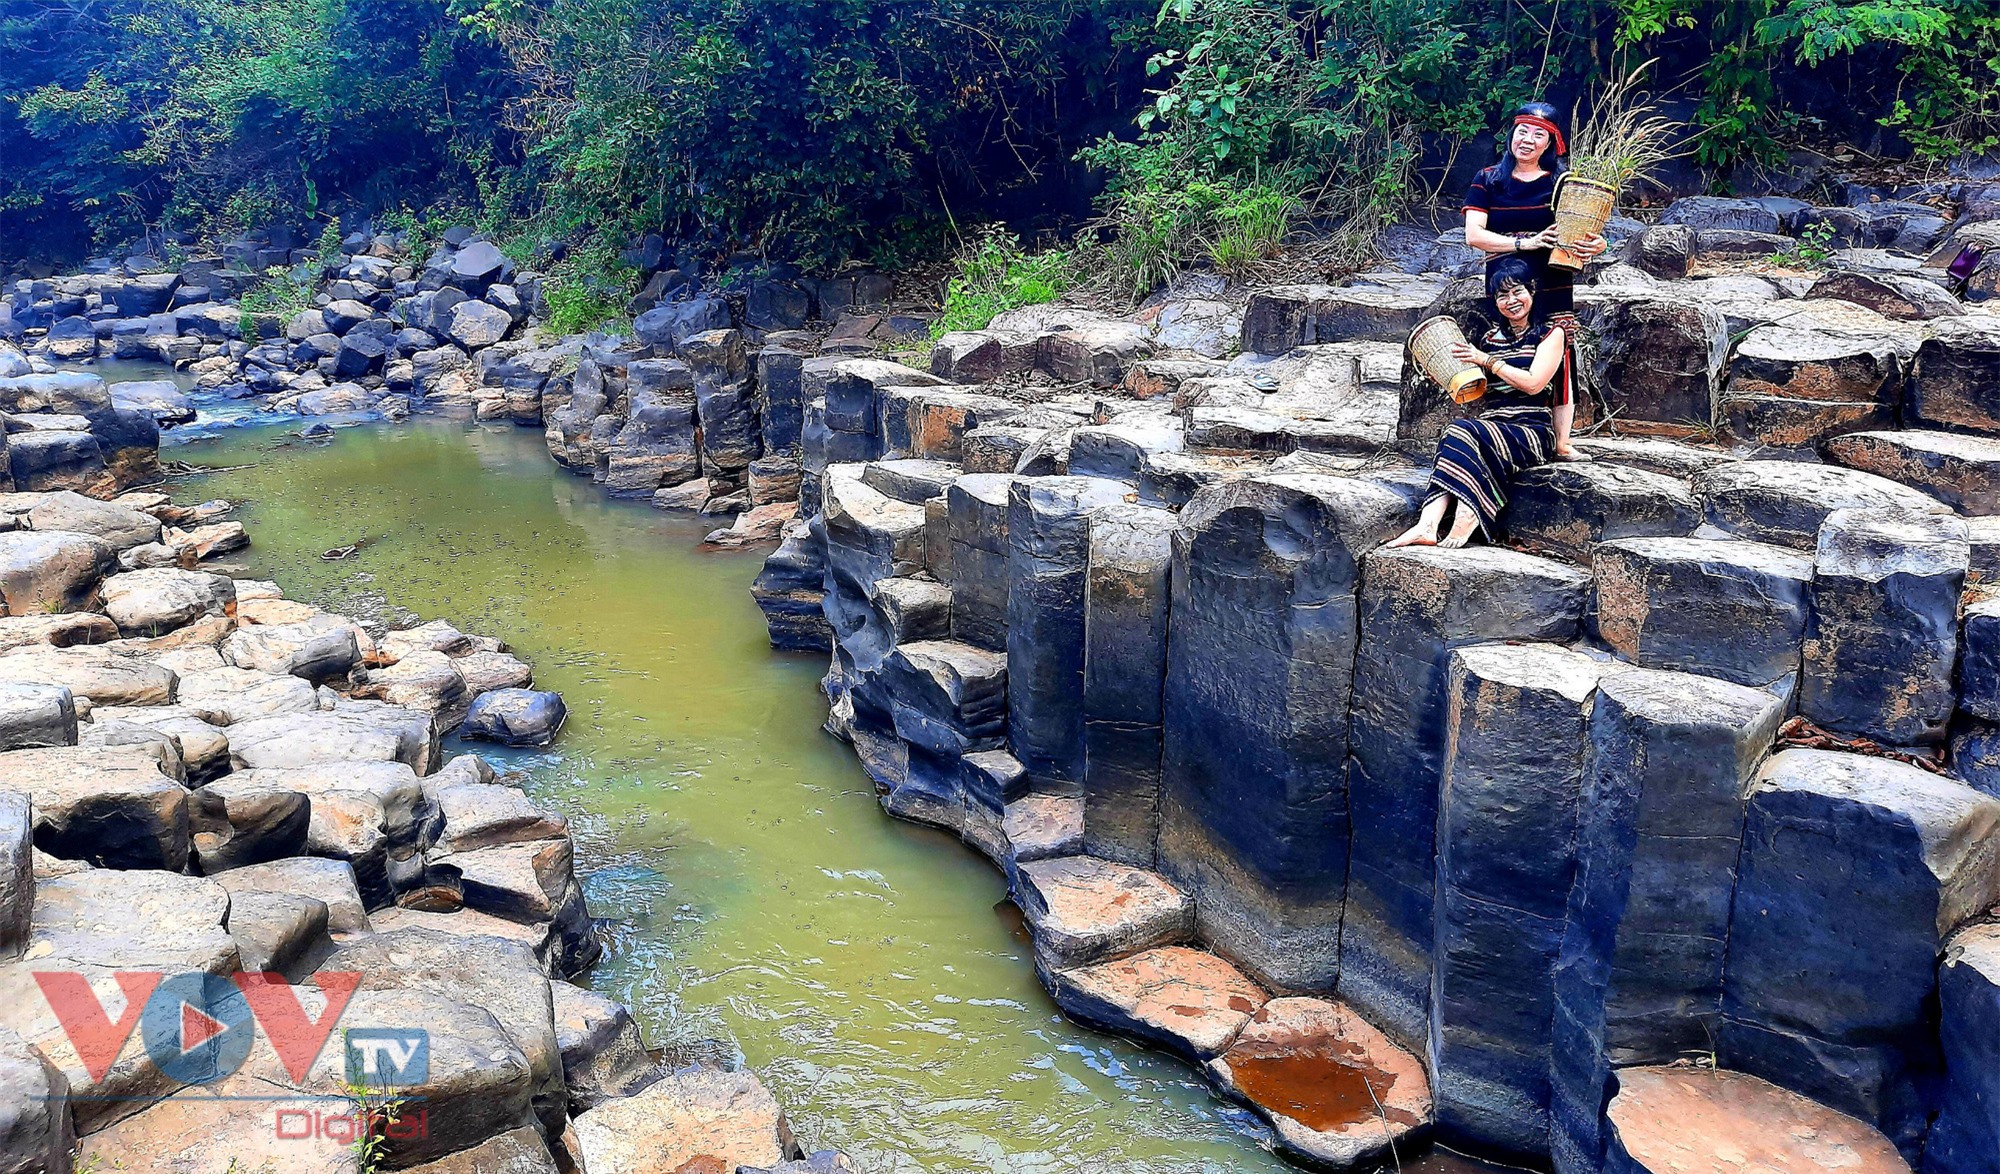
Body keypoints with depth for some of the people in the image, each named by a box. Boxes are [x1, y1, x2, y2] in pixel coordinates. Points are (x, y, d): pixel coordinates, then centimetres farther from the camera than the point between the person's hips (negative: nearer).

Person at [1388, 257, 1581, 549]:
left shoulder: (1551, 334, 7)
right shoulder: (1489, 340, 22)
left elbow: (1533, 383, -8)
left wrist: (1487, 361, -7)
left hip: (1533, 431, -4)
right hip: (1490, 426, 4)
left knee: (1462, 433, -34)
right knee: (1458, 434, -33)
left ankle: (1462, 526, -46)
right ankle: (1428, 526, -51)